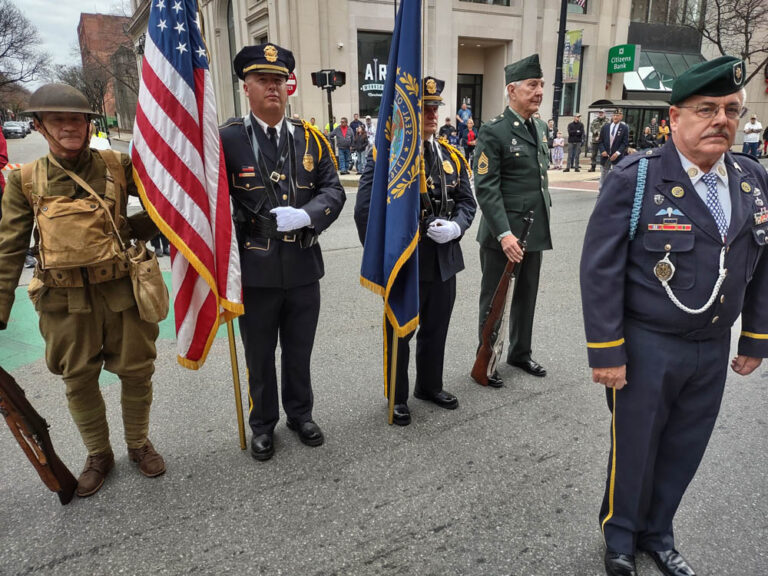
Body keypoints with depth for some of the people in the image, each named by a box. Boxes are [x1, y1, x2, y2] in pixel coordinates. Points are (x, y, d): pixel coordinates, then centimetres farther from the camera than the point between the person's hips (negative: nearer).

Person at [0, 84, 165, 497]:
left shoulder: (118, 166, -3)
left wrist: (135, 228, -10)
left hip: (122, 289, 0)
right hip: (66, 300, 1)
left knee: (136, 371, 11)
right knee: (78, 380, 13)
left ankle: (139, 443, 35)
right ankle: (98, 455, 35)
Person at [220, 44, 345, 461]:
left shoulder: (311, 138, 4)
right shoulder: (227, 139, -6)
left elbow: (333, 191, 1)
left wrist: (305, 215, -18)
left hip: (303, 268, 3)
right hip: (256, 271, -2)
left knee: (299, 351, 19)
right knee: (260, 356, 14)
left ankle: (300, 414, 41)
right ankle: (263, 424, 36)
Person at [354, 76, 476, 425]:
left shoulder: (452, 156, 6)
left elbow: (466, 201, 11)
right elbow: (365, 211, -14)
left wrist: (456, 226, -10)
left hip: (444, 262, 5)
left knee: (436, 329, 18)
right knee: (400, 333, 11)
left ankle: (430, 386, 41)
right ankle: (398, 397, 31)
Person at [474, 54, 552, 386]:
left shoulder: (541, 128, 12)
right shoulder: (494, 131, -11)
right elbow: (486, 188, -16)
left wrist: (543, 223, 16)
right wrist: (504, 233, -23)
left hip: (535, 231, 7)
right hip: (504, 233, -7)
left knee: (526, 297, 16)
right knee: (494, 300, 6)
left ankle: (520, 353, 33)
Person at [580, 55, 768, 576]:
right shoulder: (635, 178, -14)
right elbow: (600, 269, -16)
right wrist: (606, 352, -16)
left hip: (713, 349, 5)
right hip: (646, 348, -5)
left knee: (683, 454, 19)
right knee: (634, 451, 13)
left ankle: (657, 534, 44)